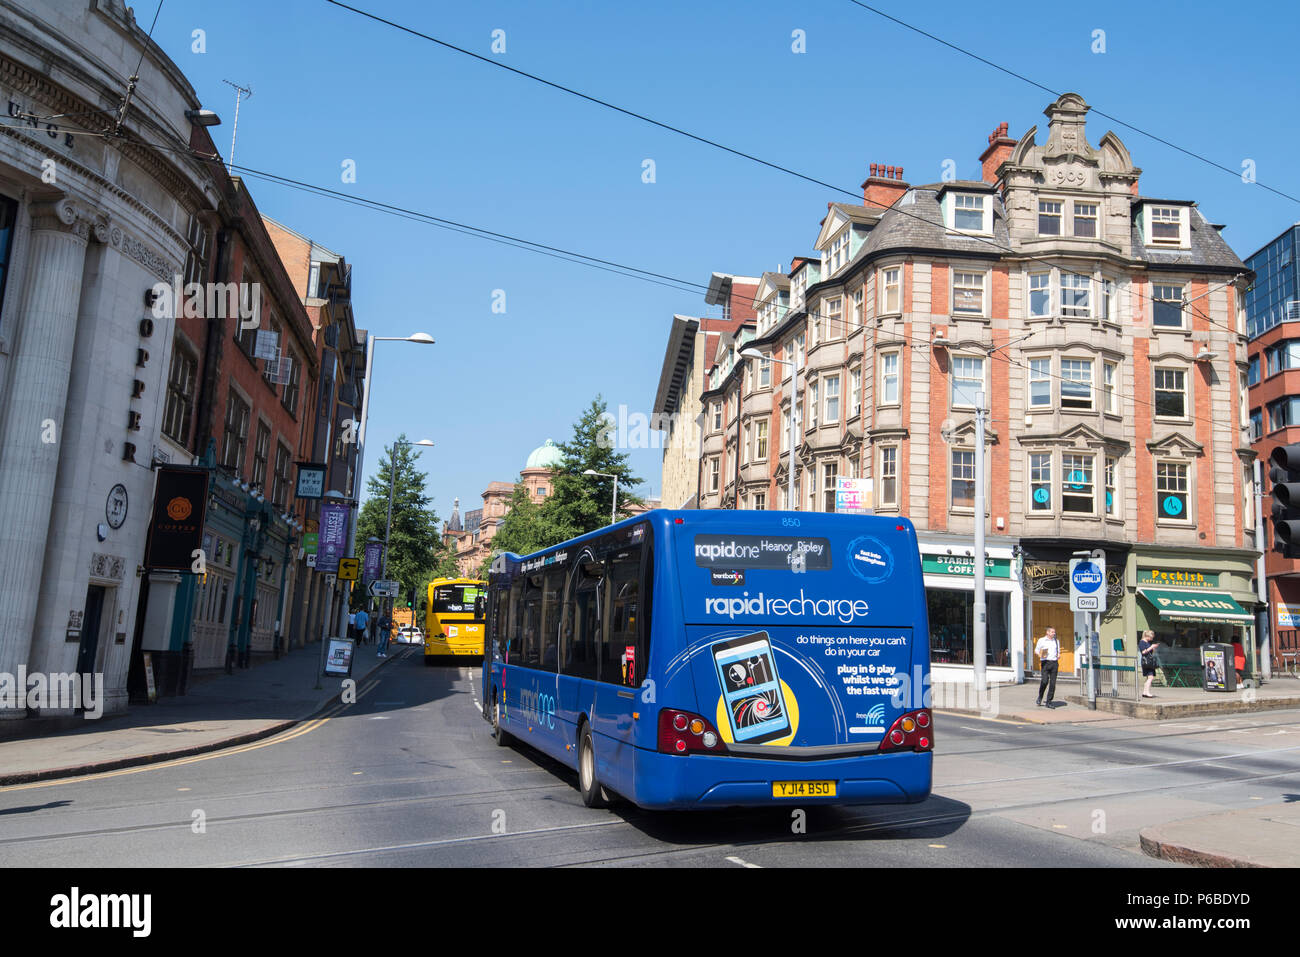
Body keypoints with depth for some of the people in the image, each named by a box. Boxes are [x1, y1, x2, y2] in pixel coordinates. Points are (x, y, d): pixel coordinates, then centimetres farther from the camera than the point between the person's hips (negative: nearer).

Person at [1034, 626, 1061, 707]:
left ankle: (1049, 702, 4)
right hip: (1046, 662, -4)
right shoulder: (1041, 640, 6)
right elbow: (1036, 650, 9)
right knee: (1045, 681, -16)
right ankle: (1040, 697, 8)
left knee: (1053, 683, -2)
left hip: (1054, 662, 4)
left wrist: (1058, 655, 4)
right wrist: (1040, 655, -12)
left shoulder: (1056, 641, 18)